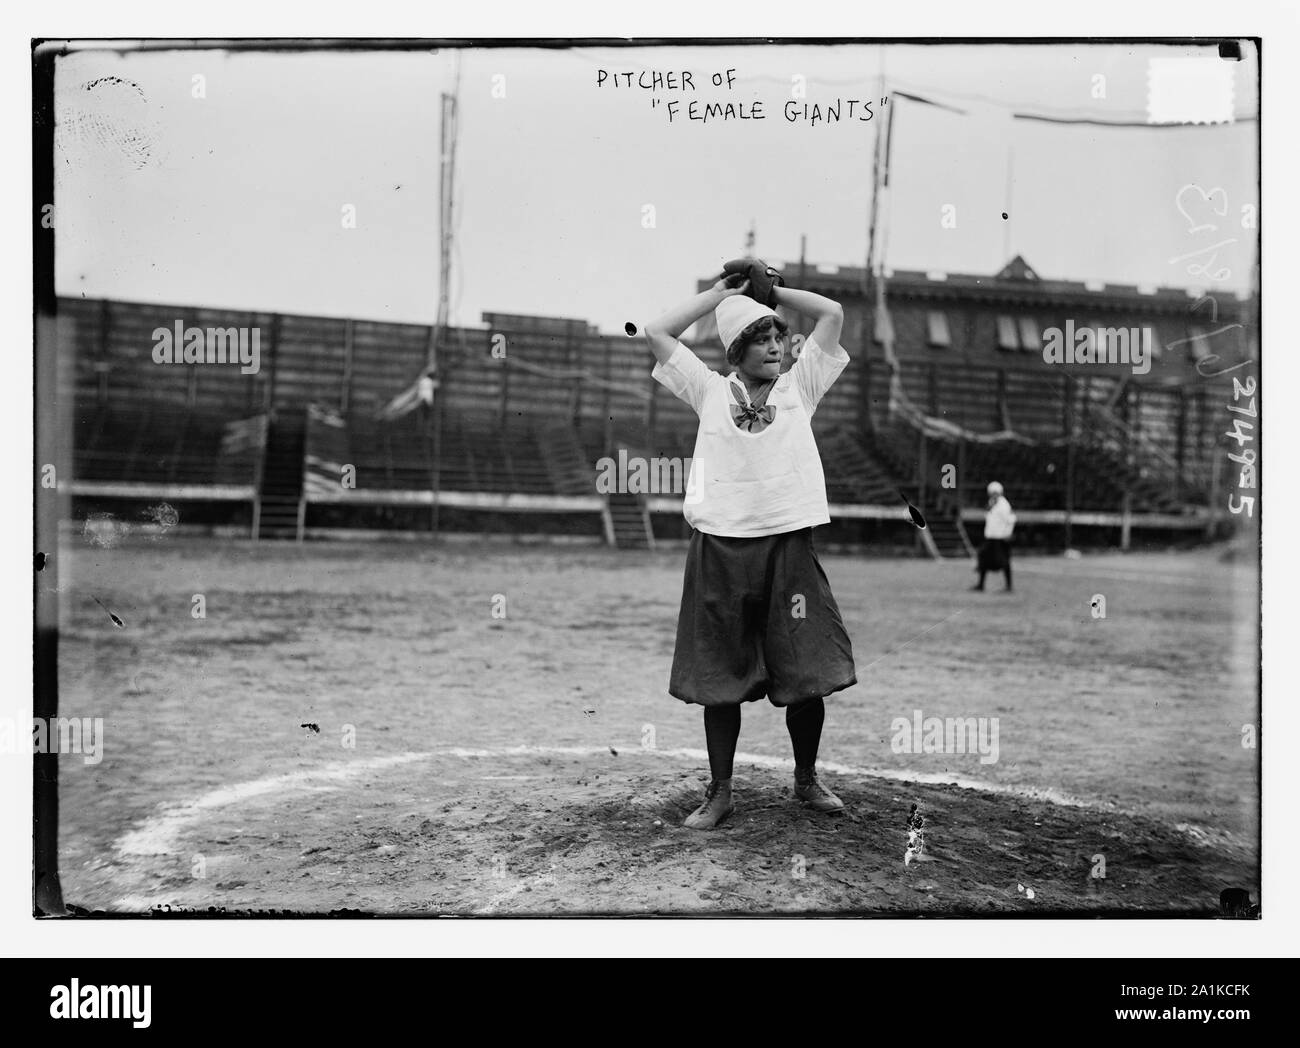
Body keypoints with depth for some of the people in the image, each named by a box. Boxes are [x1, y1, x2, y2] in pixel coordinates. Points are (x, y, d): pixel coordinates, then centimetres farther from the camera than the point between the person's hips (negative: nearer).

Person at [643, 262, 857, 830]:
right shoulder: (712, 391, 10)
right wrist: (721, 292, 12)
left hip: (789, 544, 1)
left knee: (807, 674, 2)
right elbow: (657, 332, 7)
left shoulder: (799, 386, 12)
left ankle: (807, 779, 24)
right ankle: (719, 792, 17)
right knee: (720, 677, 4)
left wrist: (770, 289, 15)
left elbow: (832, 312, 10)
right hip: (720, 546, -1)